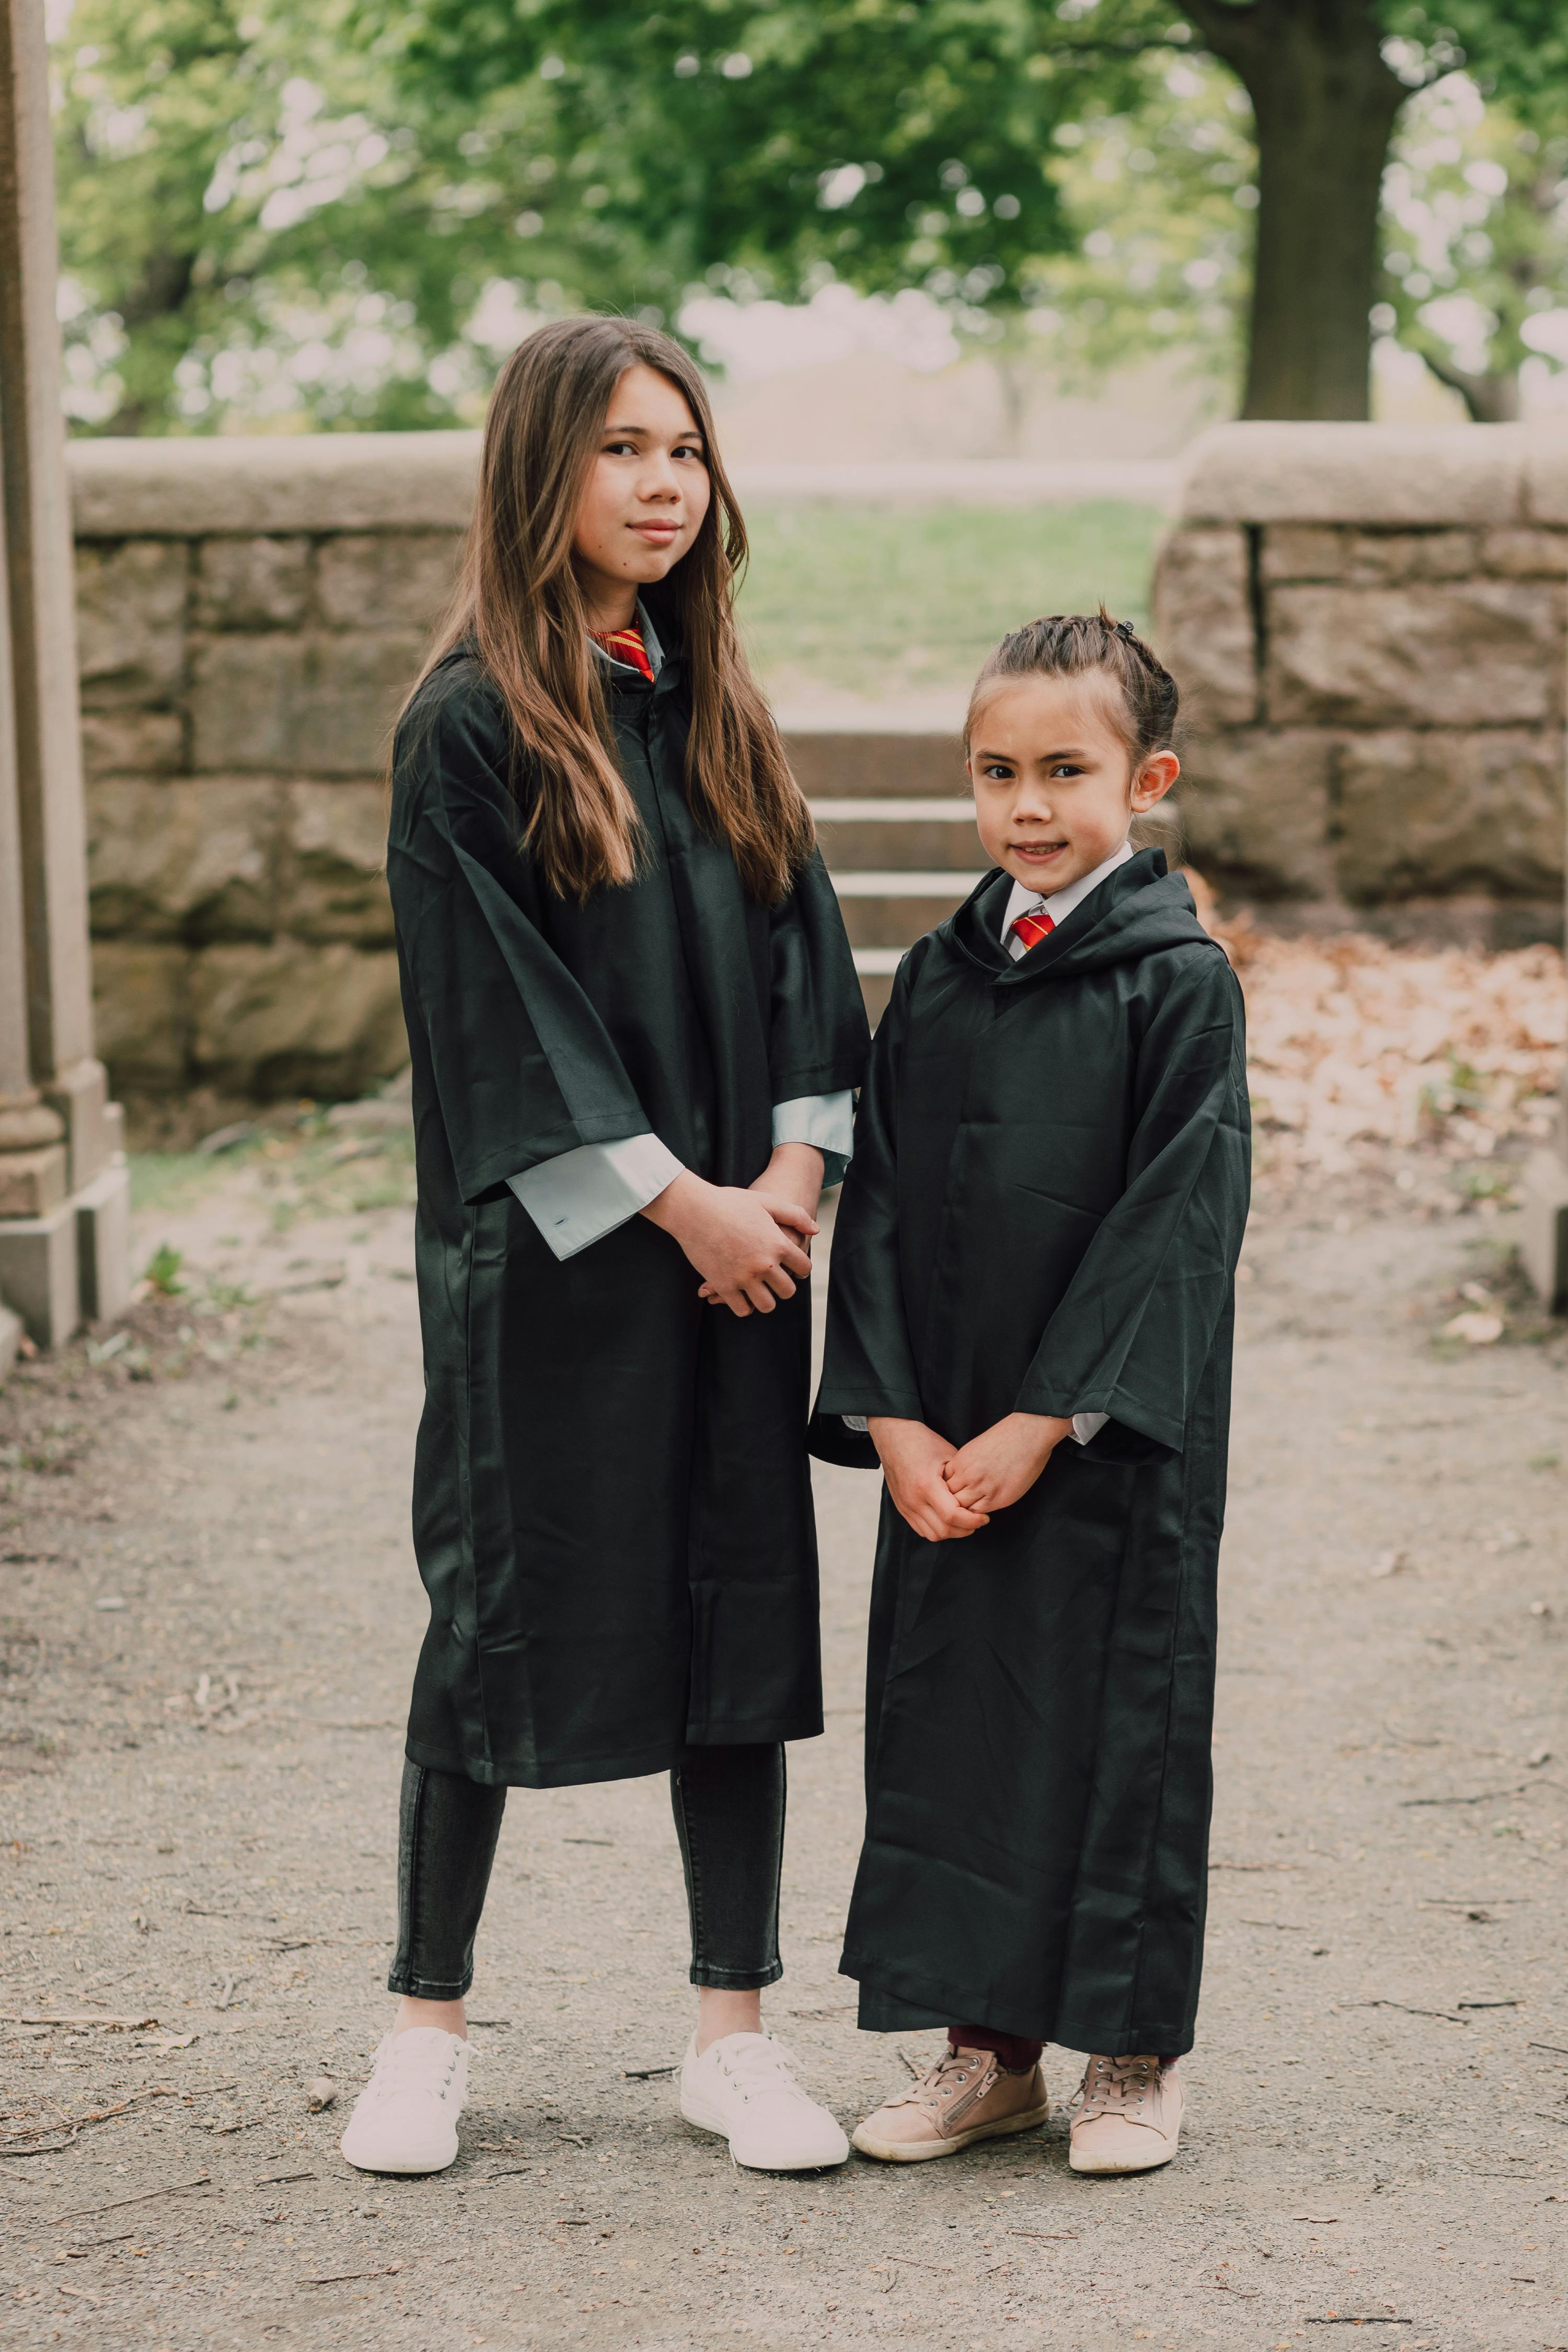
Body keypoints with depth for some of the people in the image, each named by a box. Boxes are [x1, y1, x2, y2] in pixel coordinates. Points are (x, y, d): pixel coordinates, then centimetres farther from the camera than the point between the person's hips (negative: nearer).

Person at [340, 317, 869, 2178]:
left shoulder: (716, 712, 11)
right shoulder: (470, 725, -8)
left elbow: (800, 946, 10)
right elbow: (497, 998, -13)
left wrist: (786, 1176, -5)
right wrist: (678, 1200, -14)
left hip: (733, 1239, 5)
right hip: (546, 1255, -5)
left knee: (742, 1602, 6)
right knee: (506, 1607, 2)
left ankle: (734, 2031, 14)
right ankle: (426, 2026, 16)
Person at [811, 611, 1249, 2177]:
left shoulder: (1179, 980, -7)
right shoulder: (936, 980, 7)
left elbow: (1175, 1221, -11)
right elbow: (878, 1207, 6)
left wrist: (1045, 1421, -15)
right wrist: (893, 1420, -5)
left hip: (1113, 1444, -5)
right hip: (943, 1449, 5)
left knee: (1121, 1719, 2)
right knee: (942, 1717, 8)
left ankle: (1133, 2055, 16)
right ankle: (983, 2046, 20)